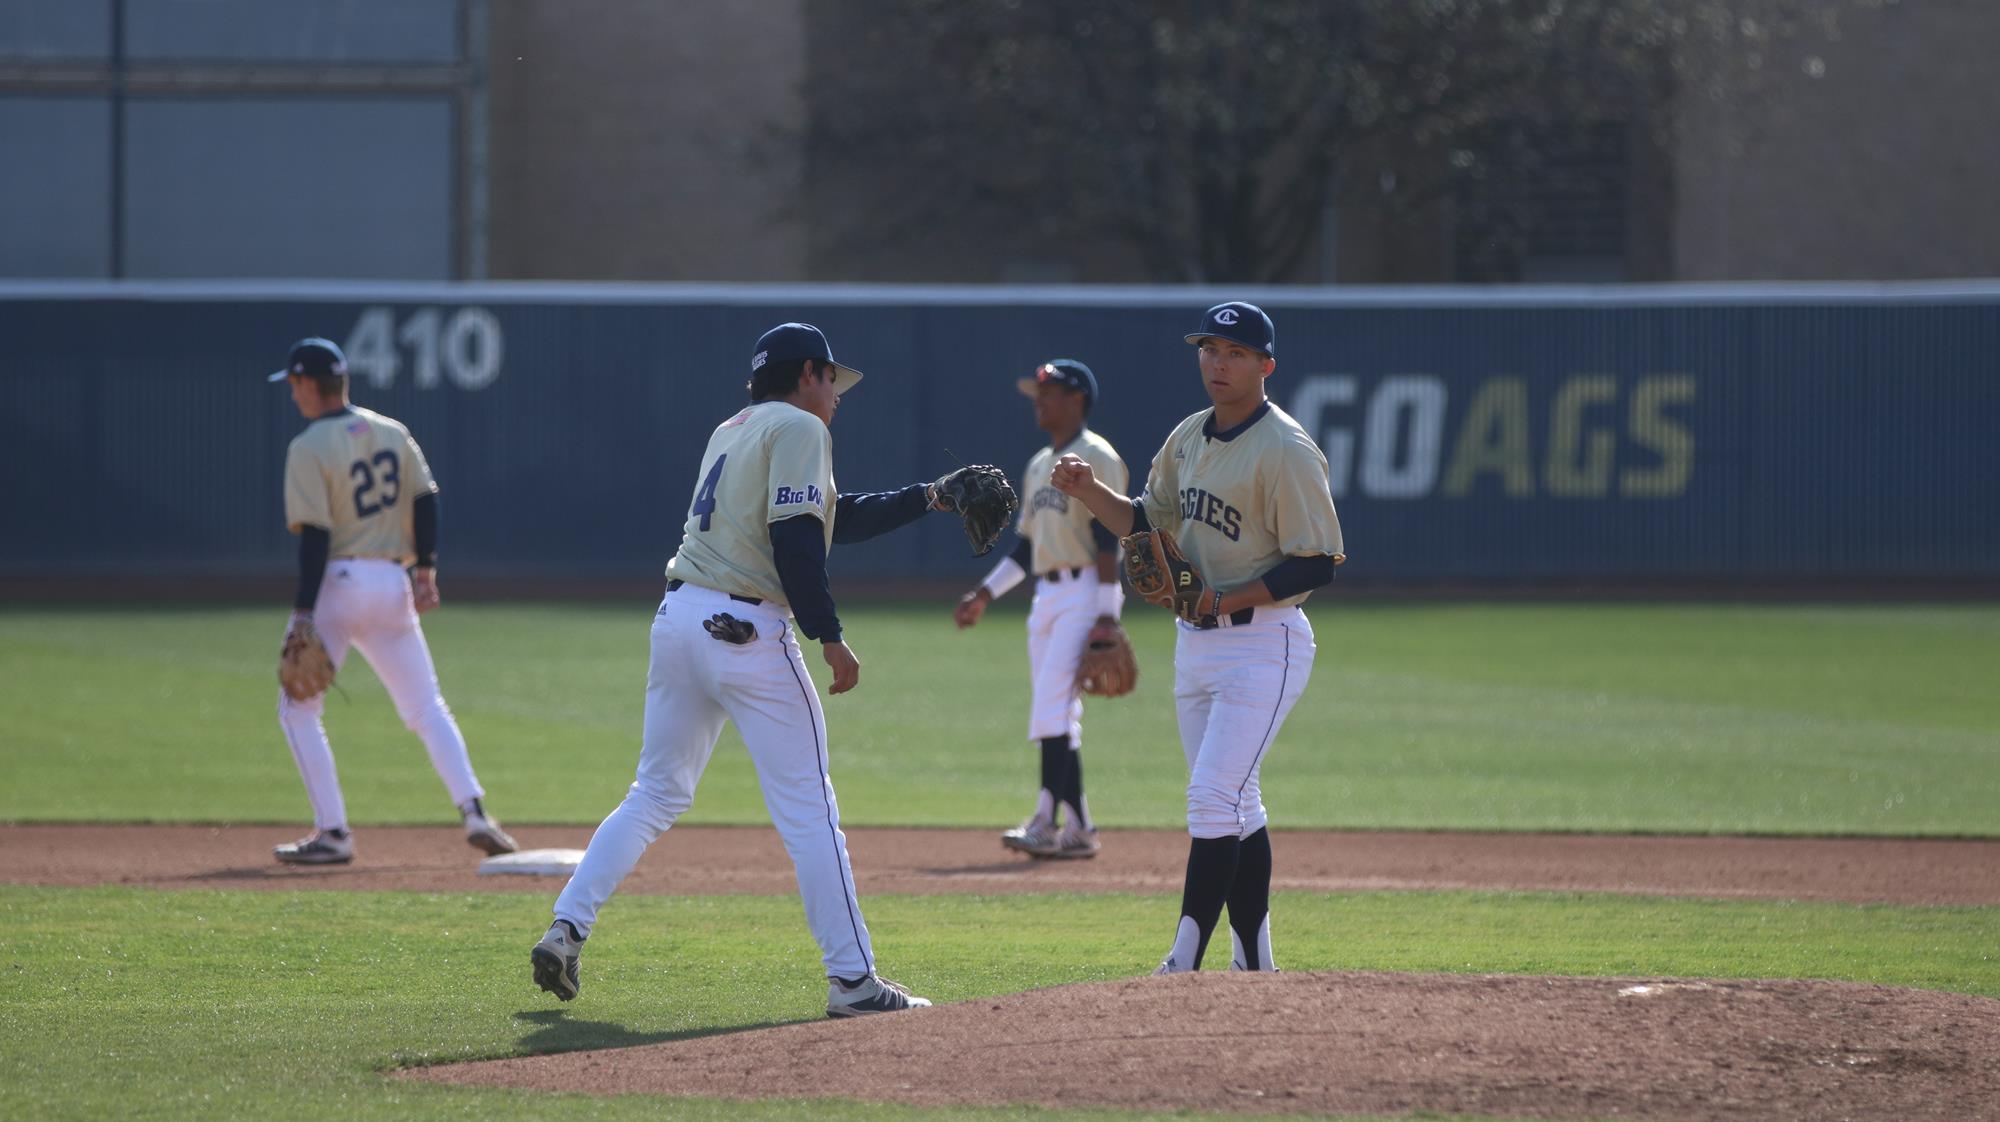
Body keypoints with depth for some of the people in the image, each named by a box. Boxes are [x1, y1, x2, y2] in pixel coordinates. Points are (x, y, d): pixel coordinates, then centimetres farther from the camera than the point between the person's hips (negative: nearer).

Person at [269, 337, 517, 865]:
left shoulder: (309, 449, -11)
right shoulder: (392, 432, 8)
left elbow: (314, 536, -16)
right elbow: (424, 500, 6)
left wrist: (303, 613, -17)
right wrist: (425, 569, 7)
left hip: (337, 583, -6)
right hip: (392, 583, 6)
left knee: (298, 708, 7)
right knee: (426, 708, 11)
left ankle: (333, 832, 0)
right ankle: (474, 811, -6)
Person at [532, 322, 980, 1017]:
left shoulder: (734, 431, 23)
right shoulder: (798, 428, -4)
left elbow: (836, 519, 27)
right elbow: (795, 540, -16)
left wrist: (928, 498, 29)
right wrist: (830, 638, -15)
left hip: (678, 618, 8)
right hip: (746, 629, -8)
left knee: (656, 795, 16)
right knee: (808, 809, -3)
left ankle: (566, 929, 6)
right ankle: (852, 980, -2)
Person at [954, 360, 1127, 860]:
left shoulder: (1095, 457, -8)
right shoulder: (1039, 466, 19)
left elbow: (1107, 538, -15)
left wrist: (1107, 614, -21)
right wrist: (986, 593, 15)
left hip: (1085, 590, -9)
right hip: (1046, 594, 9)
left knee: (1052, 704, -17)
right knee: (1058, 717, 7)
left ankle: (1046, 823, -19)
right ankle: (1078, 829, 10)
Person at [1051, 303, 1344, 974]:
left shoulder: (1286, 451, -15)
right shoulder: (1188, 439, 11)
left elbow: (1317, 565, -17)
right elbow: (1146, 523, 20)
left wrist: (1224, 599, -21)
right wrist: (1089, 491, 2)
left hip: (1264, 645, -9)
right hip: (1196, 641, 9)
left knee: (1214, 798, -14)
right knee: (1235, 808, 12)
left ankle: (1183, 968, -15)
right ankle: (1253, 968, 19)